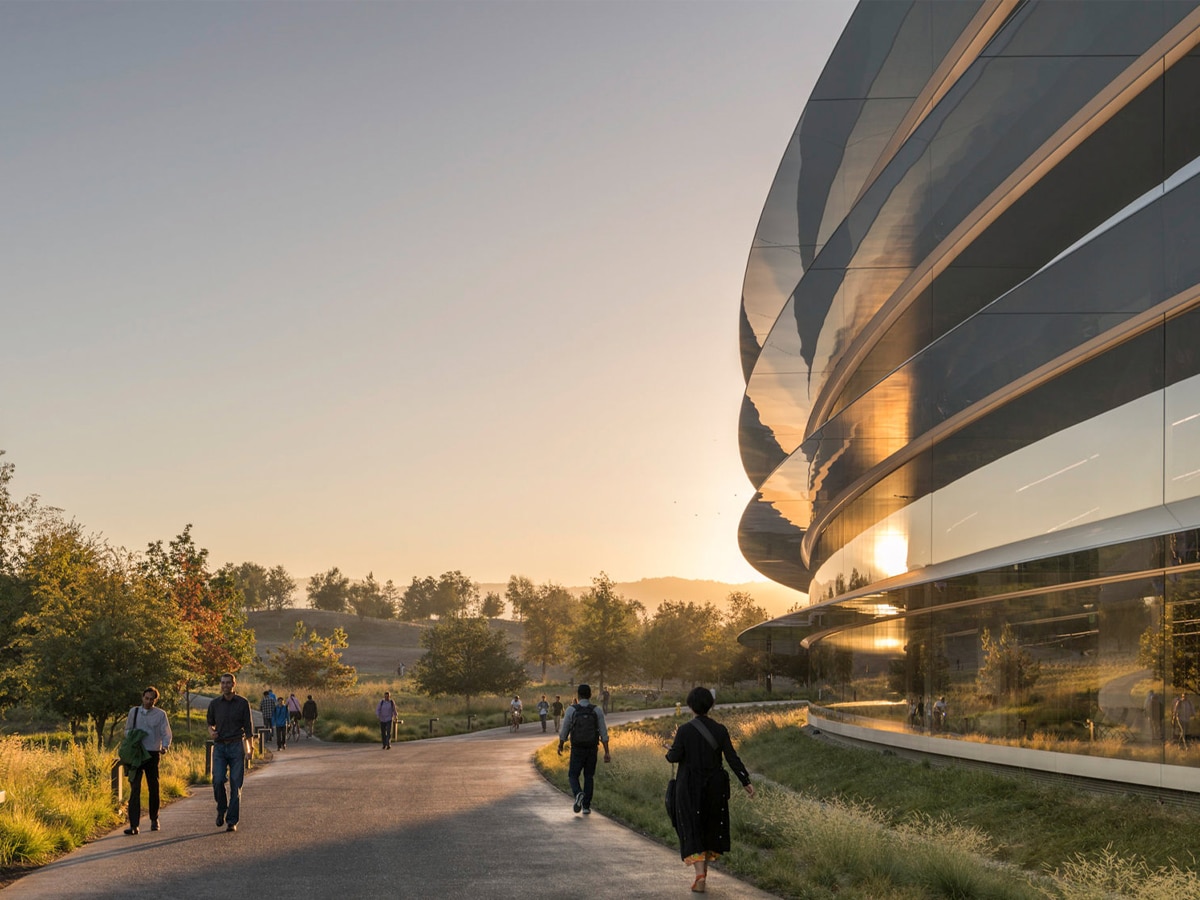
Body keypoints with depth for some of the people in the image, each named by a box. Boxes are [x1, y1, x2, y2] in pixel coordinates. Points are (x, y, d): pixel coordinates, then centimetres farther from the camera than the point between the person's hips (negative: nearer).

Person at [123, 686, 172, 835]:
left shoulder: (160, 714, 2)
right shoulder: (134, 712, 10)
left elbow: (166, 733, -1)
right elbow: (128, 729, 19)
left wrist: (165, 746, -21)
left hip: (152, 754, -1)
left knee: (153, 788, 9)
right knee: (135, 789, -8)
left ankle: (154, 820, 26)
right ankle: (134, 824, -13)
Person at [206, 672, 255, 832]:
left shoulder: (242, 703, 1)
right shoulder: (215, 704, 7)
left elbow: (248, 727, 2)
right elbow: (210, 723, 19)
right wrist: (211, 732, -4)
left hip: (236, 746, -1)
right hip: (219, 747, 1)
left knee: (236, 784, -3)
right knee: (218, 780, -13)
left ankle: (232, 821, 1)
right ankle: (221, 809, 14)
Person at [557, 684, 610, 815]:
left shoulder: (571, 710, -9)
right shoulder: (597, 711, -5)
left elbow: (564, 731, -2)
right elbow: (603, 734, -6)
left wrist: (560, 746, 15)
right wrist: (607, 752, -1)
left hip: (577, 750, -2)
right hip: (592, 750, 2)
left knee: (573, 776, 10)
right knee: (589, 777, 16)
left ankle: (578, 794, -20)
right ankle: (586, 807, 11)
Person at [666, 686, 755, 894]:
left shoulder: (685, 730, -11)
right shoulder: (719, 729, -3)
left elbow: (675, 756, -10)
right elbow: (732, 758, -6)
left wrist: (669, 753, 14)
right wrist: (746, 782, -3)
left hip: (690, 787, -3)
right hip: (715, 786, 3)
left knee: (692, 830, 0)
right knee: (711, 827, 20)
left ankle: (700, 874, -16)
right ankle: (704, 869, 30)